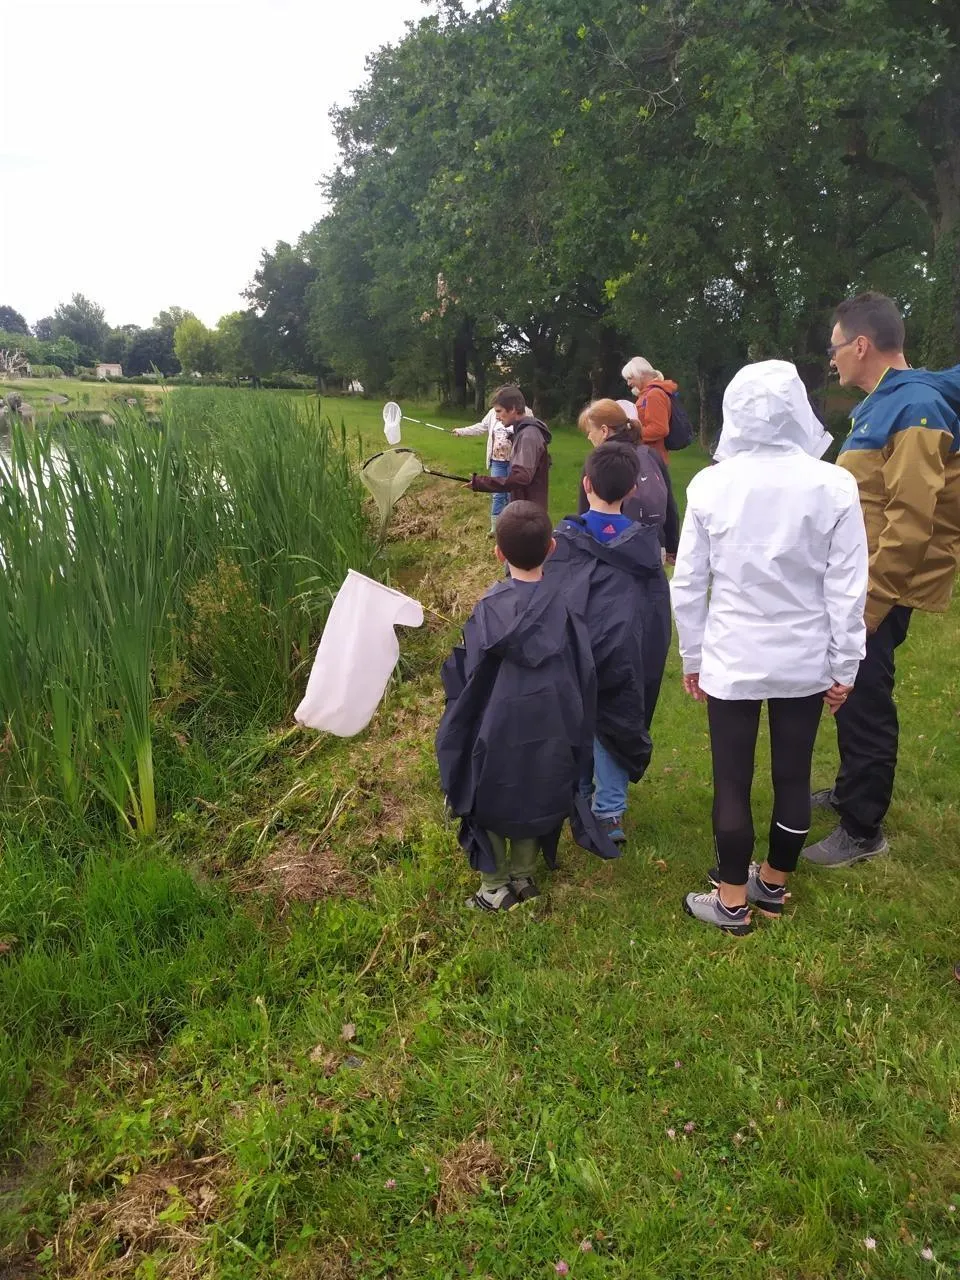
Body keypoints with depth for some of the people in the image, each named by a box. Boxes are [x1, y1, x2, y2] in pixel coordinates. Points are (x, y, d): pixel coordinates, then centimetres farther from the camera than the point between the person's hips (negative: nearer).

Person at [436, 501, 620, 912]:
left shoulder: (490, 608, -17)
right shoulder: (563, 604, -10)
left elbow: (469, 674, -11)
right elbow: (585, 673, -4)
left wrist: (456, 734, 4)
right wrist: (575, 731, 10)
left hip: (498, 727, -3)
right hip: (549, 730, 3)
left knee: (490, 798, 16)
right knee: (537, 796, 22)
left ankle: (496, 886, 23)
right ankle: (524, 876, 33)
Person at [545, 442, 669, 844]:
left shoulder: (564, 539, -3)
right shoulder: (645, 544, 3)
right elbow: (658, 608, 7)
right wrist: (649, 663, 14)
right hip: (623, 656, 1)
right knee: (614, 727, 12)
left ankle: (578, 799, 32)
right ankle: (609, 813, 12)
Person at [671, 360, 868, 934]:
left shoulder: (710, 485, -10)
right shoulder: (834, 486, -10)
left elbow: (688, 582, -4)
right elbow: (847, 587, -7)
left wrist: (692, 656, 8)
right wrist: (844, 665, 4)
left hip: (731, 659, -1)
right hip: (805, 661, 1)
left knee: (732, 781, 10)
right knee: (793, 775, 17)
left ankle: (733, 901, 22)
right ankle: (773, 886, 34)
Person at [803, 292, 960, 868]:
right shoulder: (882, 405, 13)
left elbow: (912, 521, -24)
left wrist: (869, 603, -23)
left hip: (878, 592, -9)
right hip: (859, 582, 9)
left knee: (863, 703, 0)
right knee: (852, 696, 20)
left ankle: (863, 829, 14)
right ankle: (854, 788, 38)